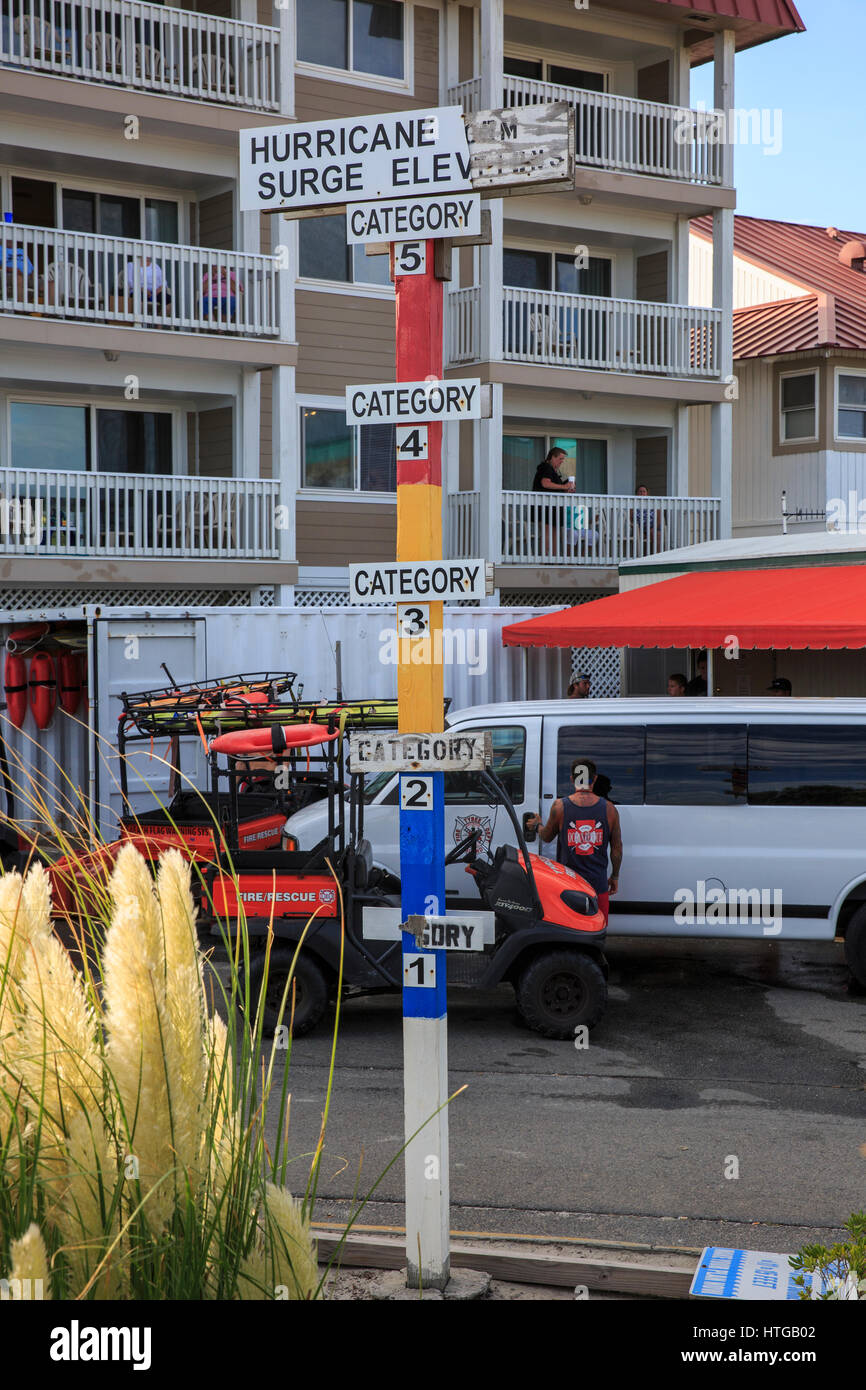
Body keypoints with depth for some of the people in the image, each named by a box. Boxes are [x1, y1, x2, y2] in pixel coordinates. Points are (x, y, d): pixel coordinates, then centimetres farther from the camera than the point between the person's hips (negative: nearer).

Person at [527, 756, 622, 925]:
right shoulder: (609, 809, -3)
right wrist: (615, 876, 18)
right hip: (598, 885, 1)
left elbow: (546, 837, 9)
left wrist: (538, 824, 31)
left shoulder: (560, 807, -6)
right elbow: (617, 848, 4)